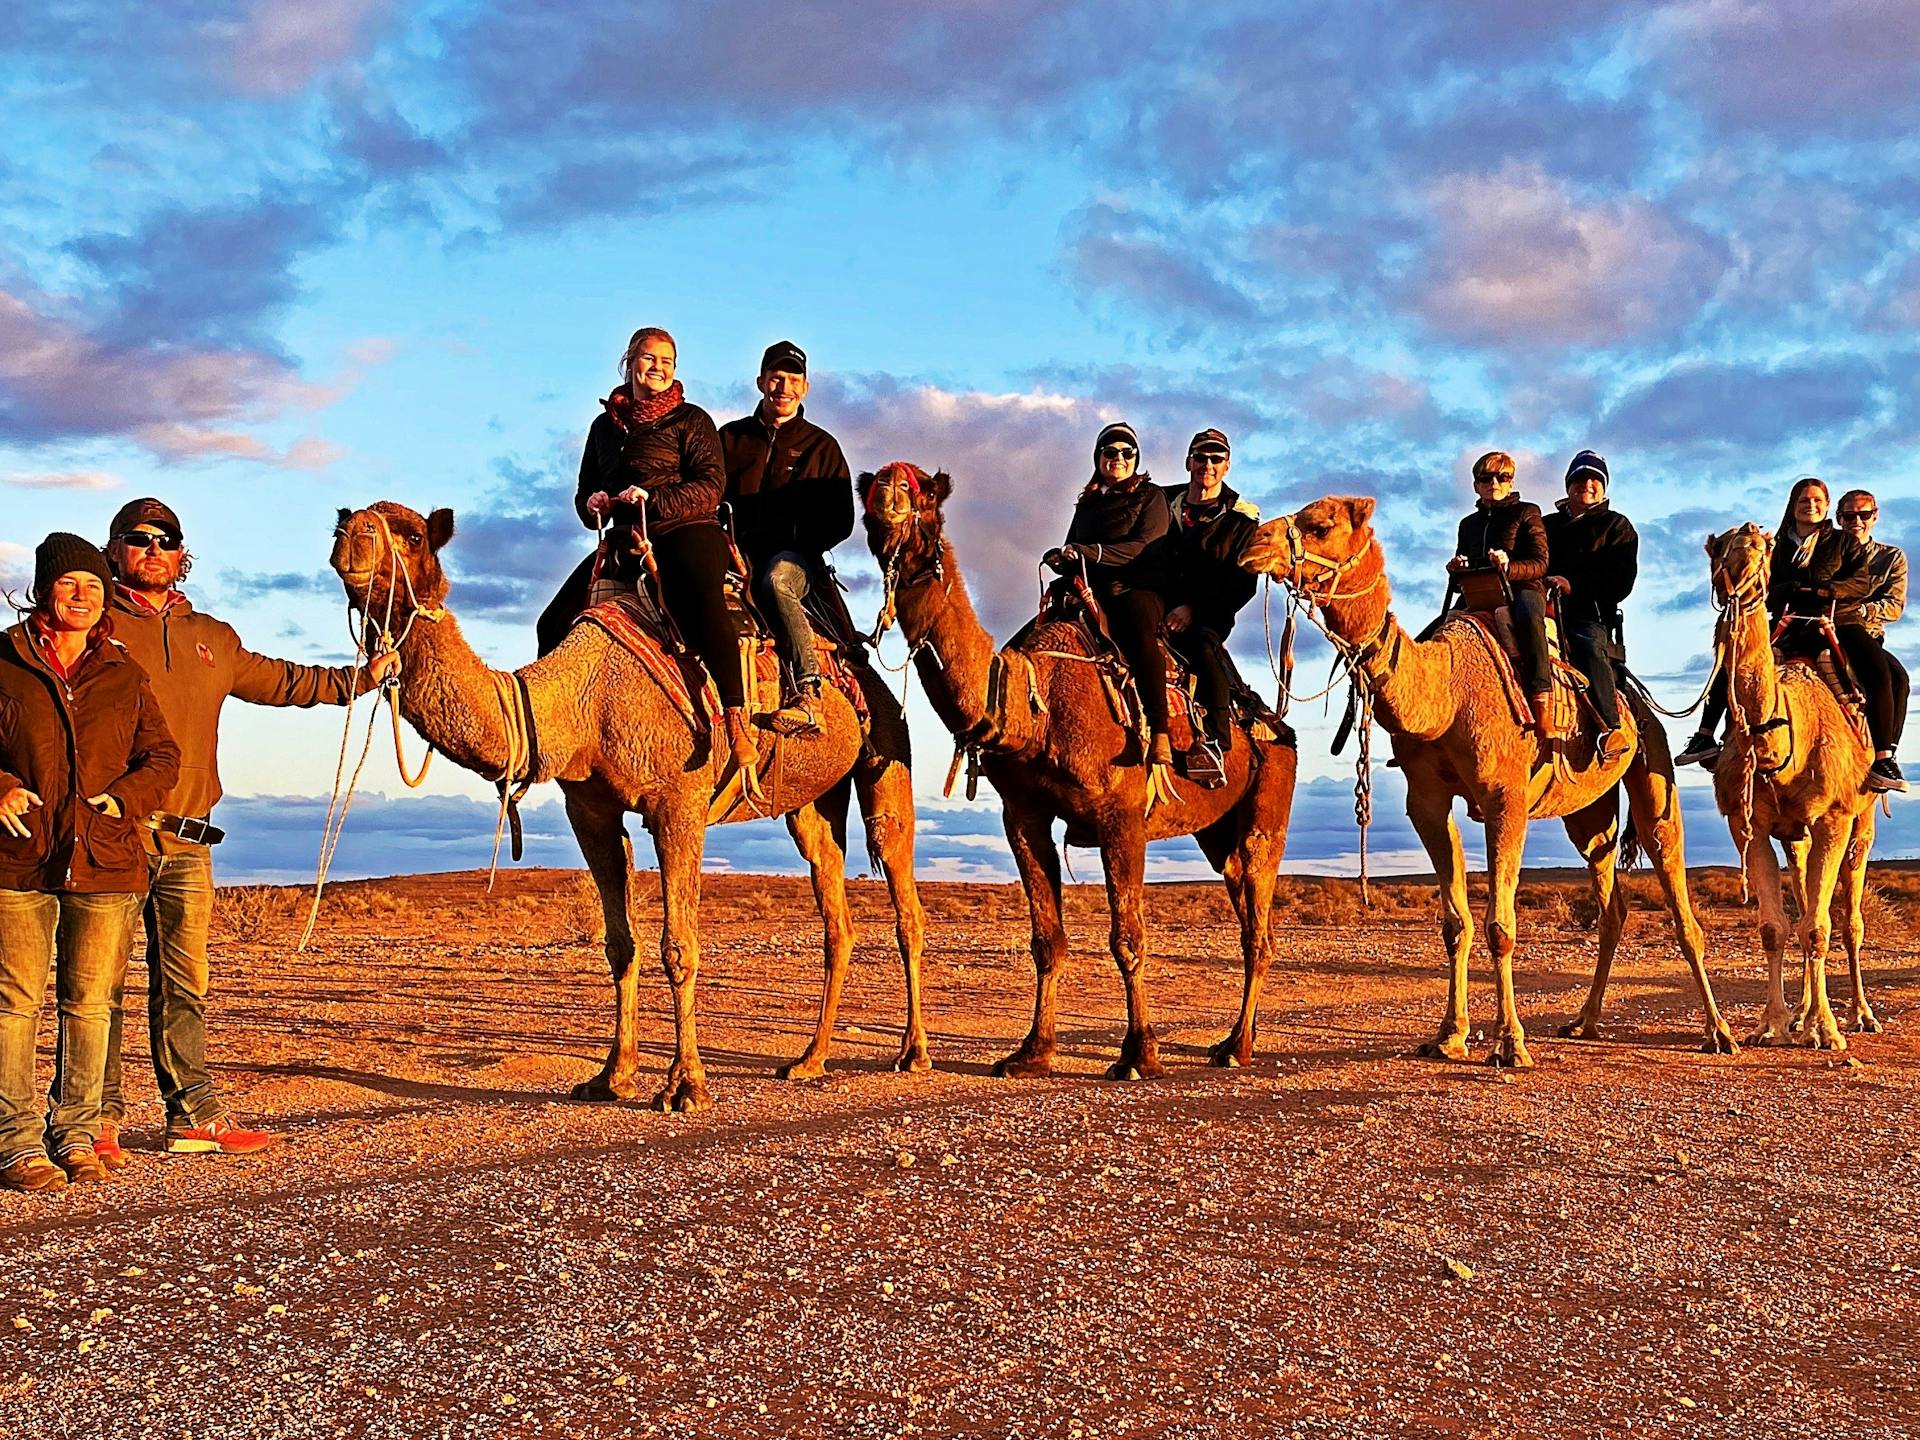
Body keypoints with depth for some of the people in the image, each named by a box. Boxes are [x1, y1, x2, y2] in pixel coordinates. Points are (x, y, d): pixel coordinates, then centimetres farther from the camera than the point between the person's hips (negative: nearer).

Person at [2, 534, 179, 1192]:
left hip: (106, 862, 2)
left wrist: (125, 796, -4)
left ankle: (75, 1133, 18)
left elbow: (162, 757, 13)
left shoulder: (125, 675, 10)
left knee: (90, 1001, 7)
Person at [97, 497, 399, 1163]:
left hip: (186, 838, 5)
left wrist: (359, 678, 28)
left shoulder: (213, 638, 19)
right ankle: (97, 1119, 4)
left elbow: (281, 681, 31)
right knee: (103, 979, -3)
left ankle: (194, 1114, 12)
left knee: (186, 982, 7)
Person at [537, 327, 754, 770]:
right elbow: (585, 491, 26)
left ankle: (736, 721, -40)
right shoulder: (605, 425, 21)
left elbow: (710, 486, -5)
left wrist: (653, 499, -18)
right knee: (556, 623, -9)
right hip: (625, 539, 6)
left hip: (685, 532, -5)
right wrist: (592, 504, 1)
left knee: (701, 602, -37)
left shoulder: (691, 420, 7)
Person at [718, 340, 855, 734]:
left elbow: (840, 520, 11)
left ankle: (805, 694, -44)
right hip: (737, 549, 3)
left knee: (776, 579, -37)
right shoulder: (731, 437, 19)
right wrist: (726, 539, -7)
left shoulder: (821, 446, 15)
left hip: (794, 554, -3)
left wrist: (799, 539, -5)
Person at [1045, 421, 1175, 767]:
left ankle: (1159, 733, -45)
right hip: (1093, 592, 5)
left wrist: (1090, 553, -16)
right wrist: (1062, 558, 1)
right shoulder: (1086, 504, 24)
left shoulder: (1150, 496, 10)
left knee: (1138, 625, -38)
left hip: (1139, 588, -5)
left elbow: (1147, 546, -5)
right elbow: (1072, 550, 28)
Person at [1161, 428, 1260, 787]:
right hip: (1159, 606, 3)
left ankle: (1214, 741, -37)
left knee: (1204, 641, -35)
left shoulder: (1240, 517, 9)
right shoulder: (1165, 502, 18)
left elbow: (1243, 583, 1)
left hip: (1207, 615, -3)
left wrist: (1194, 609, -13)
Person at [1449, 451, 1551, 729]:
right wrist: (1457, 570, 3)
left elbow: (1540, 563, -2)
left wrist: (1509, 567, -22)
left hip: (1522, 589, -6)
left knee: (1528, 615, -39)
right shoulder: (1468, 524, 25)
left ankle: (1540, 697, -45)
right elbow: (1461, 577, 28)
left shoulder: (1526, 513, 10)